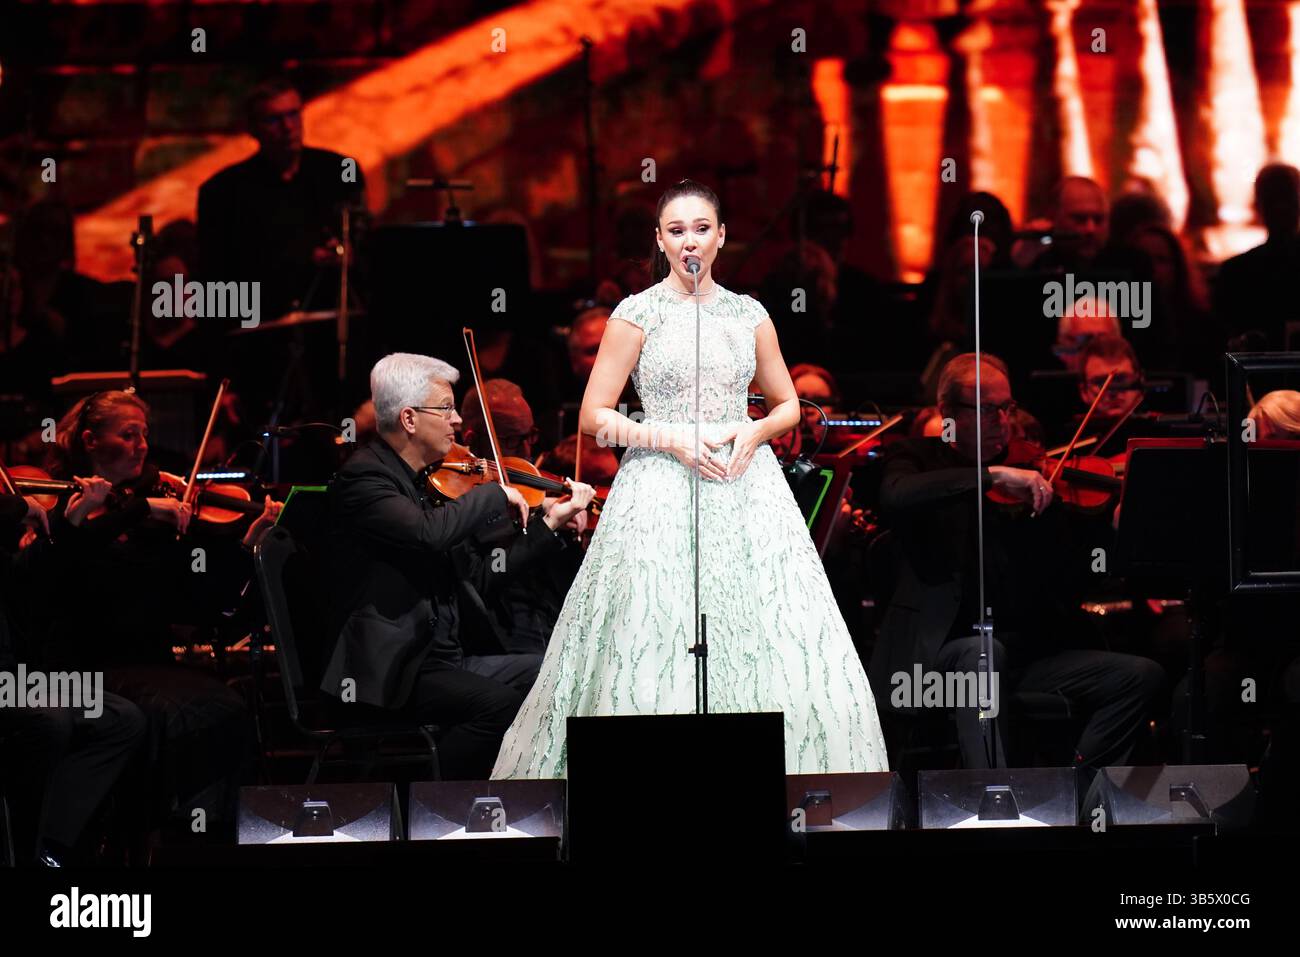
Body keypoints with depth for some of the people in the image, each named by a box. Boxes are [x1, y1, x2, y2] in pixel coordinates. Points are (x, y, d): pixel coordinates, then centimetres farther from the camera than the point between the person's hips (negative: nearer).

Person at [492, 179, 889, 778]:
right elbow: (595, 417, -1)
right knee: (659, 653, -7)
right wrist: (674, 439, -12)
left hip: (746, 485, 3)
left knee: (774, 650, -4)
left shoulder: (749, 315, 10)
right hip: (663, 492, -3)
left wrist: (753, 433, -2)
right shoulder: (637, 315, 1)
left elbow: (788, 406, 19)